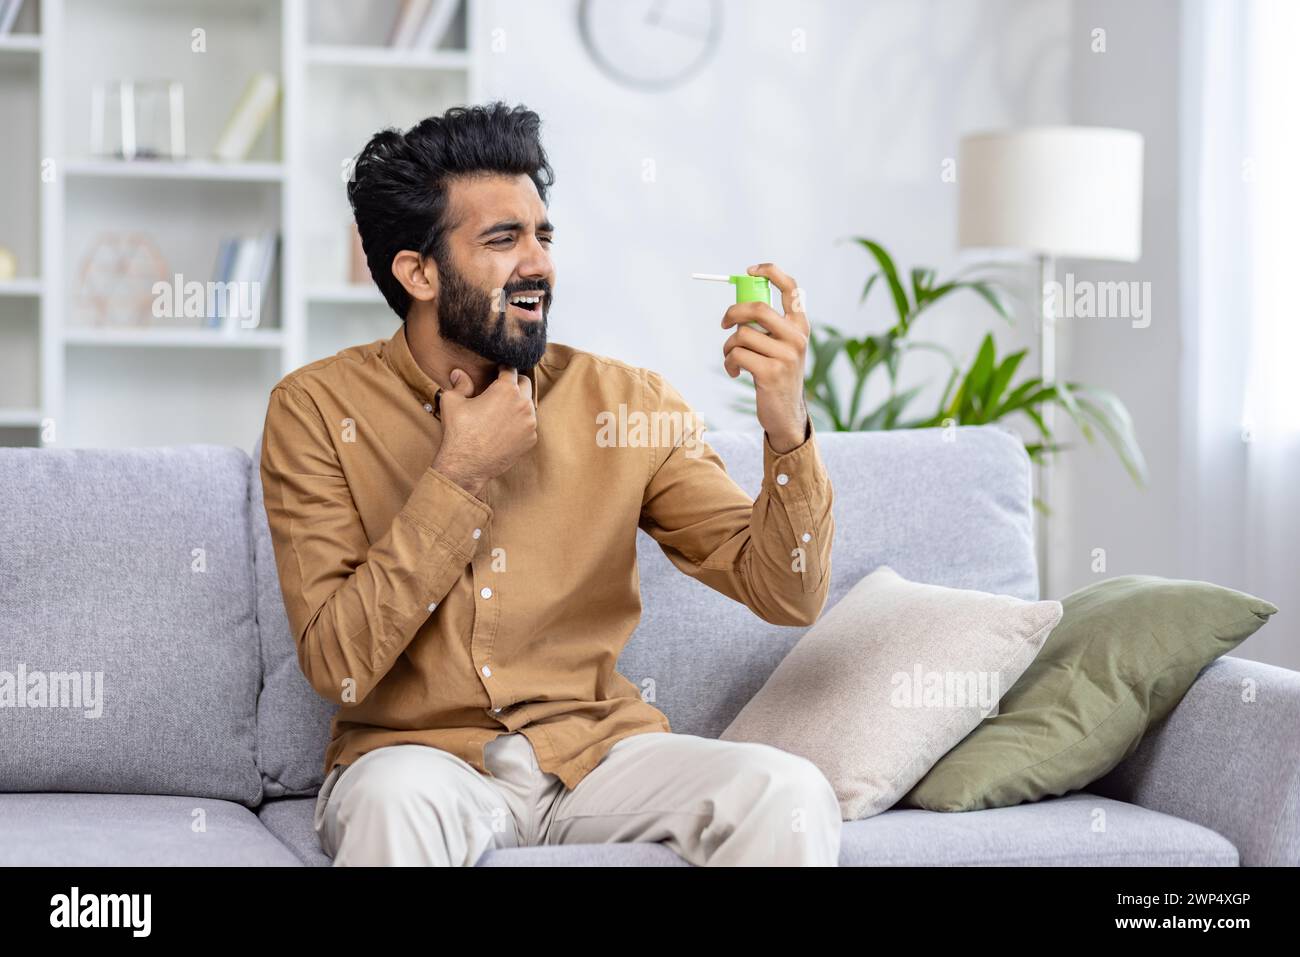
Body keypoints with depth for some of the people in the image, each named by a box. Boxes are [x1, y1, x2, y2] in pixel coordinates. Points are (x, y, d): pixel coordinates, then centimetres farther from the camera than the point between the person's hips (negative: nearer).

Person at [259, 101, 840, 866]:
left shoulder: (625, 401, 0)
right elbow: (340, 666, -13)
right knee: (396, 801, -36)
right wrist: (460, 475, -15)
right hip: (418, 753, -2)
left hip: (596, 748, 2)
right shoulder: (318, 410, -5)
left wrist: (788, 429, -20)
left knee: (789, 793, -25)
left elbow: (786, 595, -3)